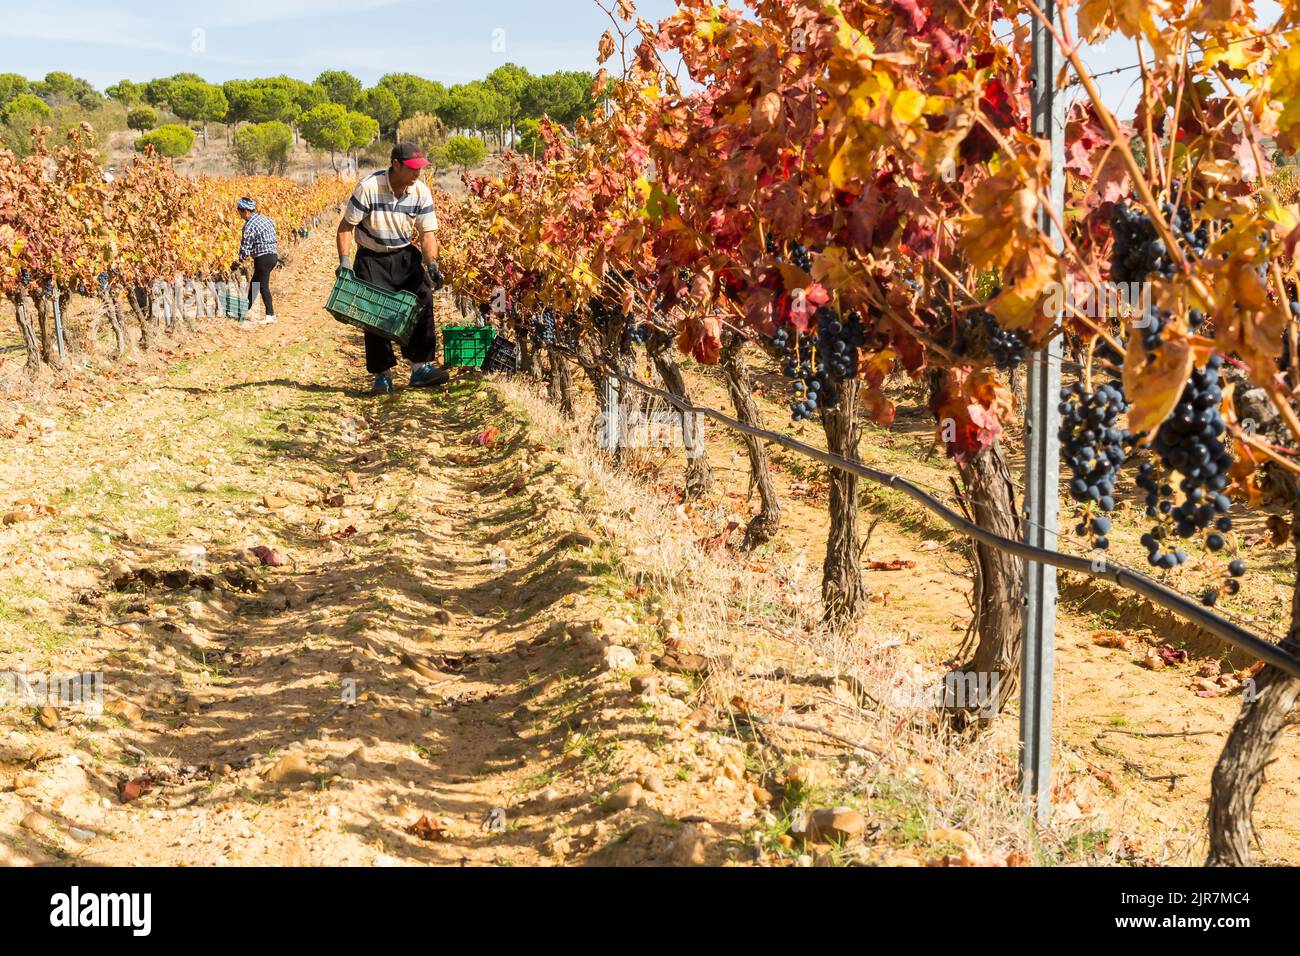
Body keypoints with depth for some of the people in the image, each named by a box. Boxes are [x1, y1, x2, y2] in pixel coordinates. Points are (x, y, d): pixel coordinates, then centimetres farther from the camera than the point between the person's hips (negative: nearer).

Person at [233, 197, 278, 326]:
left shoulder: (249, 226, -13)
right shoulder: (266, 219, 12)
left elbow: (245, 247, -12)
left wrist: (238, 262, 3)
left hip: (263, 257, -9)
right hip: (273, 254, 9)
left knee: (263, 286, -4)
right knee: (254, 283, 17)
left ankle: (270, 315, -4)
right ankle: (248, 310, 25)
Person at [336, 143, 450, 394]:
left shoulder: (421, 192, -9)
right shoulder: (369, 187, -20)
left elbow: (427, 232, -6)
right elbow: (346, 226, -13)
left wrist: (432, 264, -22)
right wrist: (344, 260, -22)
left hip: (406, 255, 3)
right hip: (371, 258, -3)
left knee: (422, 303, -11)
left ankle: (420, 366, -7)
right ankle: (382, 374, 4)